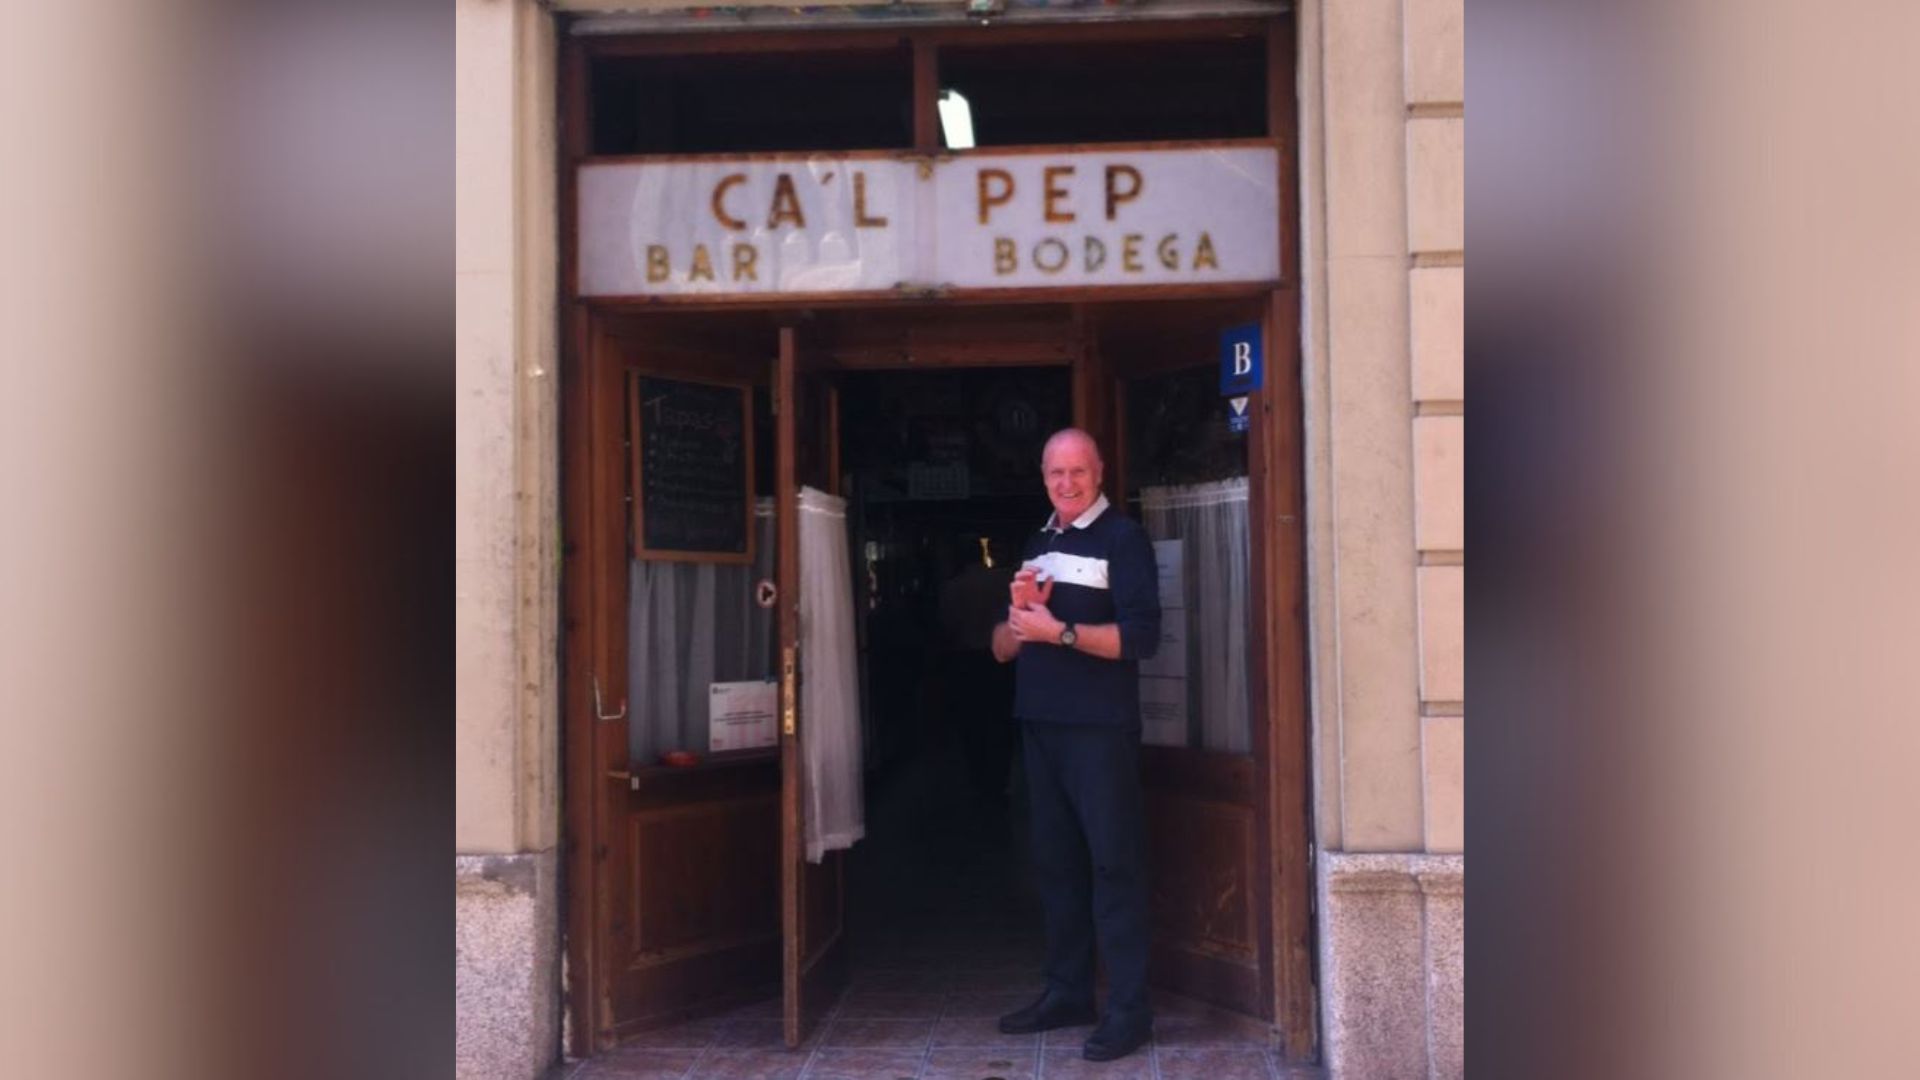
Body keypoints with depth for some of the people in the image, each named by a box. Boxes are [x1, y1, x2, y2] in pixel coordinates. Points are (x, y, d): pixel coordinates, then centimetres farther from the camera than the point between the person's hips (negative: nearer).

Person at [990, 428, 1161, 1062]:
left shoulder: (1122, 539, -5)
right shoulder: (1037, 546, 17)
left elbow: (1141, 636, -16)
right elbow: (1002, 649, 16)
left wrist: (1058, 630, -19)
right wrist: (1019, 613, -5)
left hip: (1100, 729, -7)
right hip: (1040, 726, 7)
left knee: (1114, 862, -5)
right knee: (1055, 861, 13)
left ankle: (1129, 1009, 0)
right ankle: (1067, 991, 23)